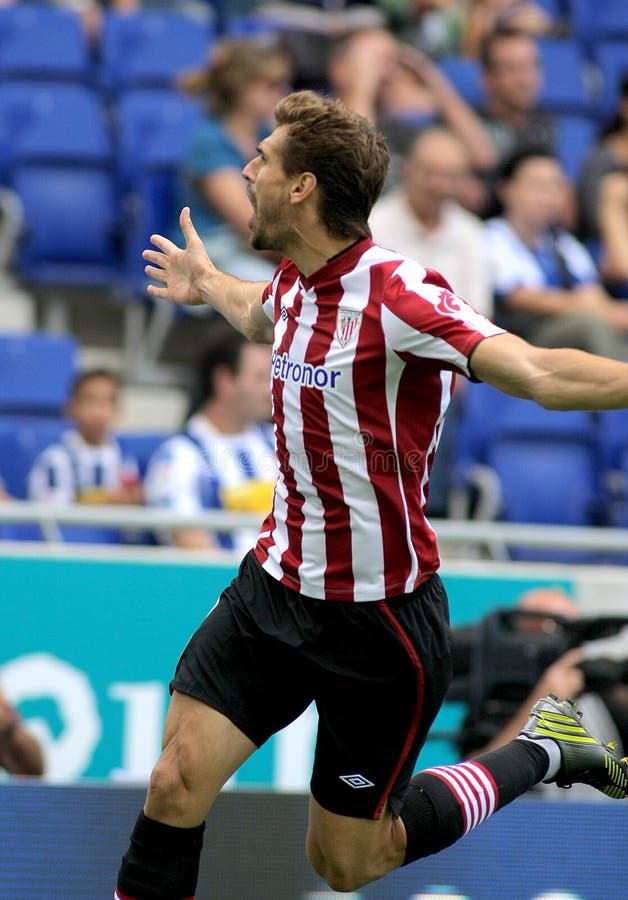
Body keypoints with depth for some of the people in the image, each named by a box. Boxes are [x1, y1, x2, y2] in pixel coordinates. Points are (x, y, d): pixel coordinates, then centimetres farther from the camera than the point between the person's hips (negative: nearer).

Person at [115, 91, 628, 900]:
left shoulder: (395, 295, -23)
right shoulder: (295, 282, 2)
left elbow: (534, 371, -38)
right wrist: (206, 284, 48)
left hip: (377, 619, -6)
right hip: (276, 584, 6)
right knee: (176, 783, -8)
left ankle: (539, 755, 26)